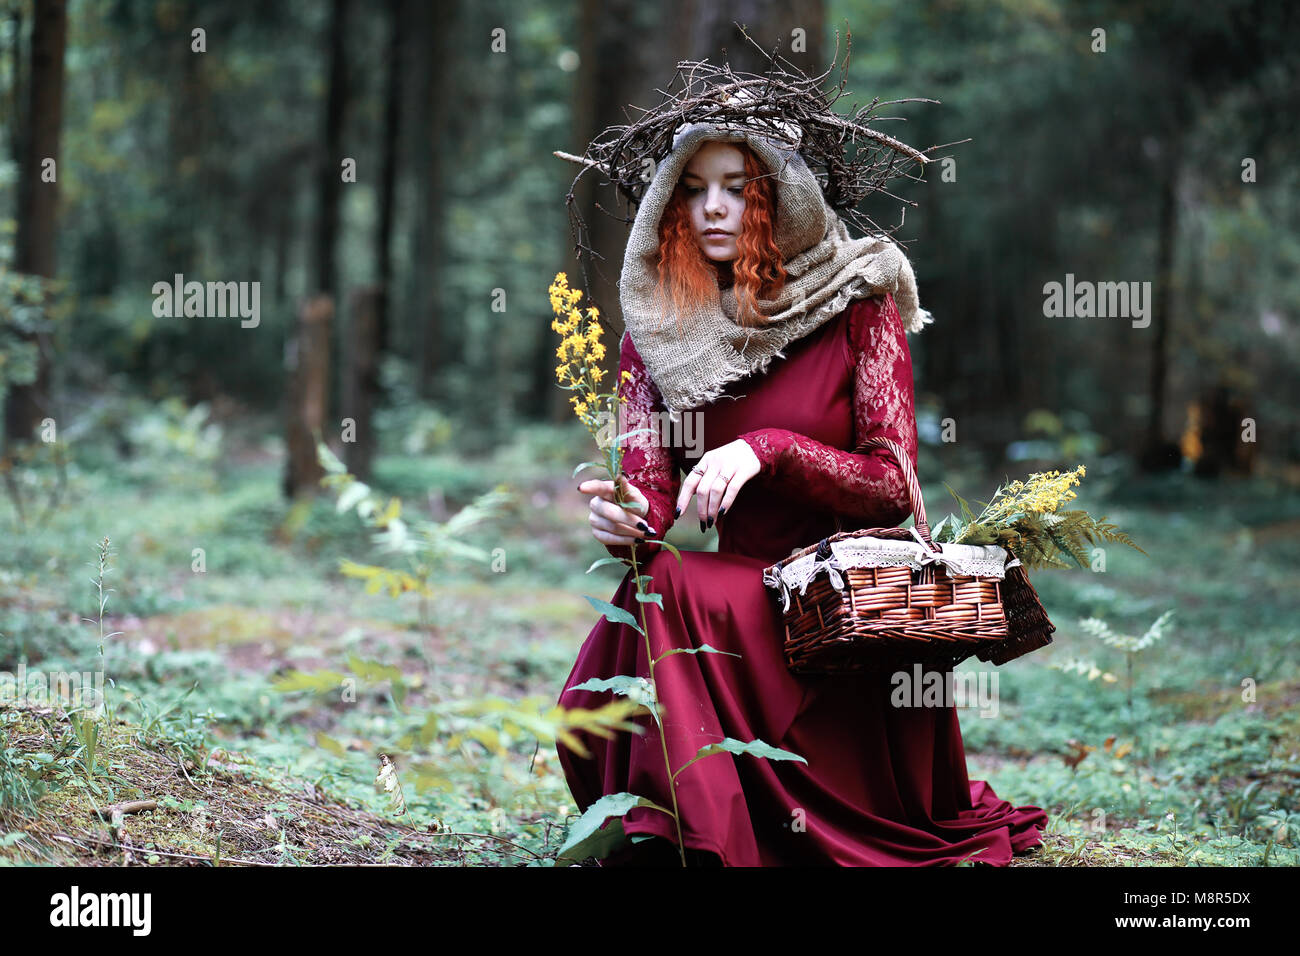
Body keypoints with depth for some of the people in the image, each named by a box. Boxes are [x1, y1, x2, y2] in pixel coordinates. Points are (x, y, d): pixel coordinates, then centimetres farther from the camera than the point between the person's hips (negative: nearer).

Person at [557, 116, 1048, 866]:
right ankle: (679, 834, -2)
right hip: (746, 591, 4)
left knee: (673, 591, -30)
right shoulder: (658, 333, 5)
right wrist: (623, 521, -28)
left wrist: (769, 449, -25)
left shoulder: (858, 306, -4)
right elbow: (651, 493, -3)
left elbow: (894, 485, -10)